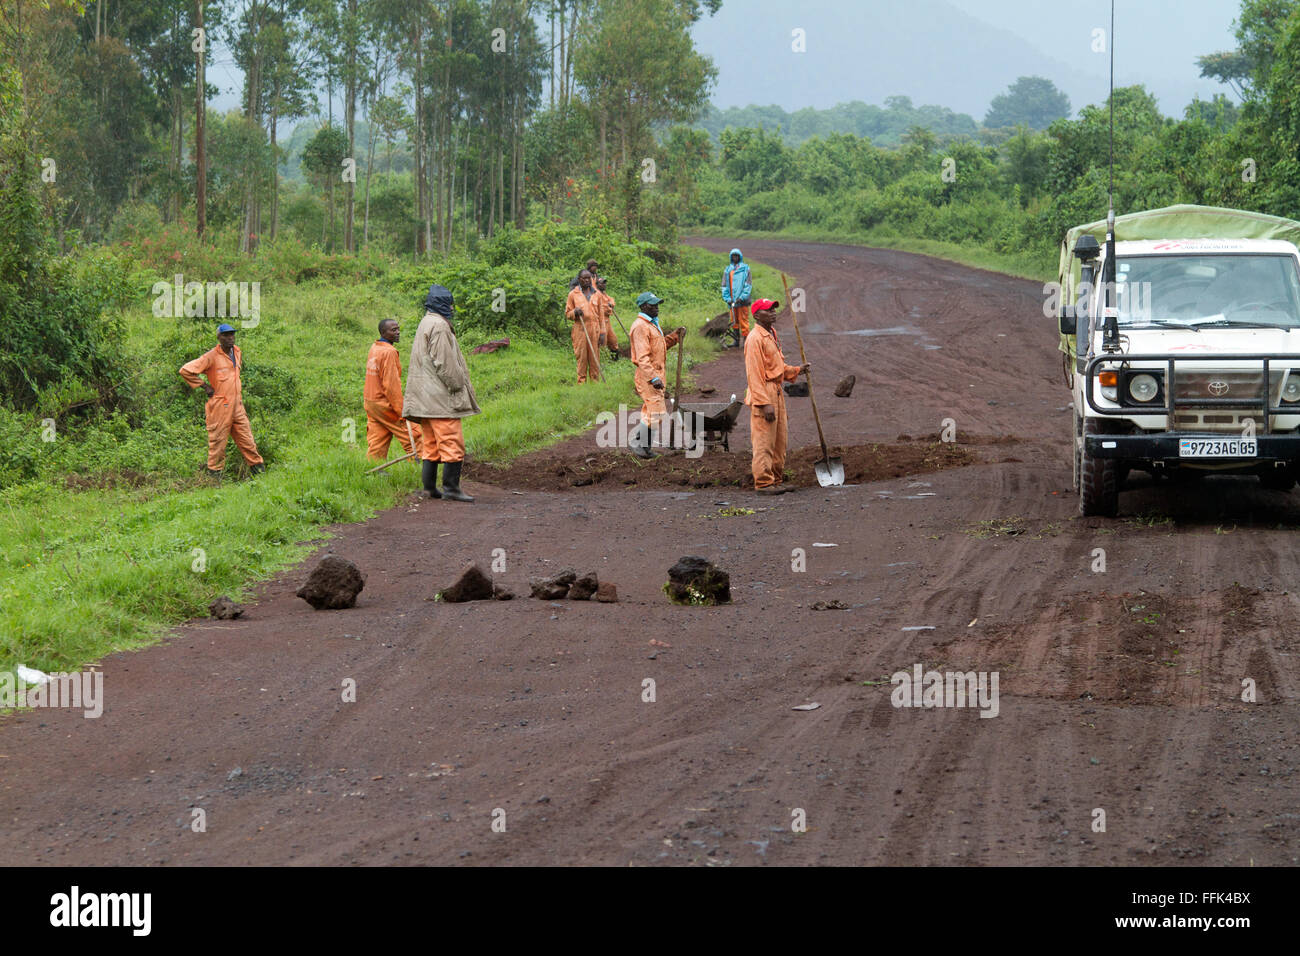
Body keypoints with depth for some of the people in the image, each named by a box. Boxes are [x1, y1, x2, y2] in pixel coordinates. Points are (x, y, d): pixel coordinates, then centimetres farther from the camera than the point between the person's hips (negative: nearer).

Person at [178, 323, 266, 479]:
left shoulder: (237, 353, 12)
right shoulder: (212, 357, -11)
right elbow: (186, 371, -13)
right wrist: (204, 386, -9)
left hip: (237, 407, 6)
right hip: (219, 407, -6)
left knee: (247, 441, 7)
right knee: (217, 442, 0)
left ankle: (258, 469, 12)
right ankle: (214, 474, 8)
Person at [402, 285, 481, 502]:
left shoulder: (426, 324, 18)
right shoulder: (438, 326, -13)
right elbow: (444, 363, -18)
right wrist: (457, 386, -11)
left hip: (426, 398, 10)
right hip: (441, 396, -10)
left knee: (431, 444, 11)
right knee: (453, 443, -9)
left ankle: (429, 486, 11)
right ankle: (451, 487, -10)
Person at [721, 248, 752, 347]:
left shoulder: (745, 269, 2)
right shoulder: (727, 270, 12)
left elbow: (748, 285, -3)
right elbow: (724, 286, 11)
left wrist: (742, 297, -13)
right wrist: (727, 298, -3)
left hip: (742, 301, -4)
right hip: (732, 301, 4)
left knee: (743, 321, -6)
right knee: (734, 321, 8)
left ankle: (746, 338, -4)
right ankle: (735, 340, 15)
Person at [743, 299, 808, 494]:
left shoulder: (771, 335, 17)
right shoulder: (755, 339, -14)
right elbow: (755, 373, -20)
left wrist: (796, 370, 12)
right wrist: (765, 403, -24)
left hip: (777, 393, 10)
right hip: (763, 394, -10)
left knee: (779, 442, 14)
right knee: (764, 442, -7)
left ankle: (776, 480, 21)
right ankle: (764, 483, -5)